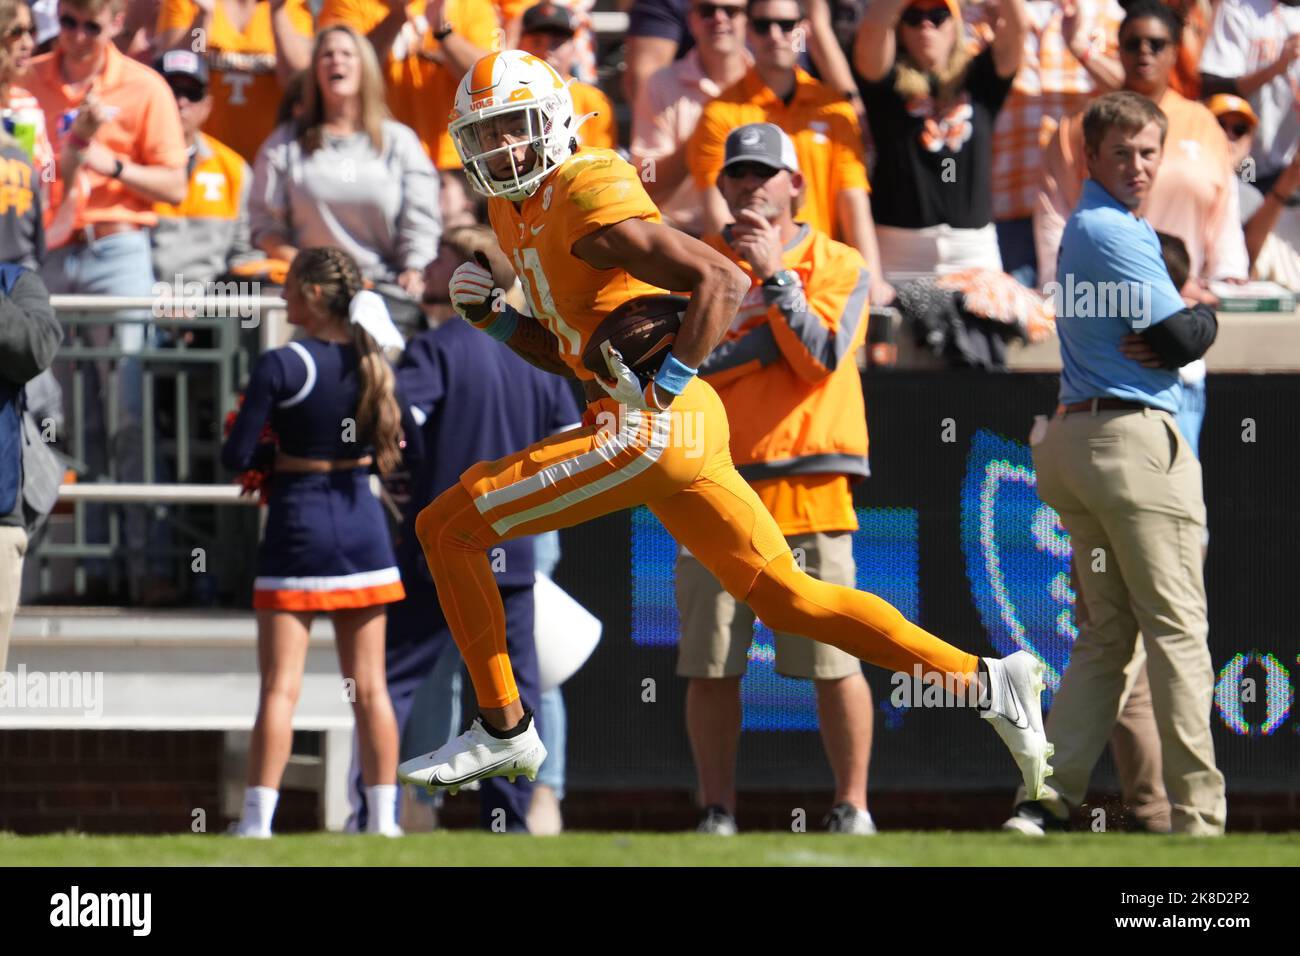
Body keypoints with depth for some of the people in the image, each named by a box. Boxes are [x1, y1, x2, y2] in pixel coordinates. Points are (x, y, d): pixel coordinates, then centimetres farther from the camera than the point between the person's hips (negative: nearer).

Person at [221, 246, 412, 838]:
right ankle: (383, 817, 8)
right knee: (368, 686, 8)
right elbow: (404, 449, 9)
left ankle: (258, 820, -7)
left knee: (280, 686, -4)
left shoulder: (281, 367, -14)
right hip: (361, 527, 5)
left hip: (297, 525, -5)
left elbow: (236, 457, -14)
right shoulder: (374, 362, 1)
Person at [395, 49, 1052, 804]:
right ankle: (983, 680, 13)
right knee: (789, 599, 12)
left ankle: (503, 729, -1)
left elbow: (724, 282, -20)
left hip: (652, 428, -10)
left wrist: (663, 388, -22)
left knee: (449, 528, -7)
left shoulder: (590, 198, -12)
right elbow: (565, 354, 27)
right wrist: (494, 318, 11)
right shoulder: (520, 212, 18)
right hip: (675, 433, 10)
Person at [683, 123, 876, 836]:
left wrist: (776, 275, -11)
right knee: (710, 664, 0)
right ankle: (717, 815, 8)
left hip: (809, 489, -2)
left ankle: (852, 807, 5)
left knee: (833, 661, -5)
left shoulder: (838, 266, 7)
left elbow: (821, 359, -7)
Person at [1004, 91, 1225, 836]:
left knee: (1109, 632, 11)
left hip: (1074, 440, 10)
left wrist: (1179, 327, -3)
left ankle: (1049, 798, 1)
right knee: (1178, 629, -8)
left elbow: (1170, 337, 18)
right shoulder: (1113, 233, -11)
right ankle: (1198, 817, -10)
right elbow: (1182, 340, -13)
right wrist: (1204, 316, 7)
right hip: (1138, 443, -10)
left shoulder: (1091, 227, 21)